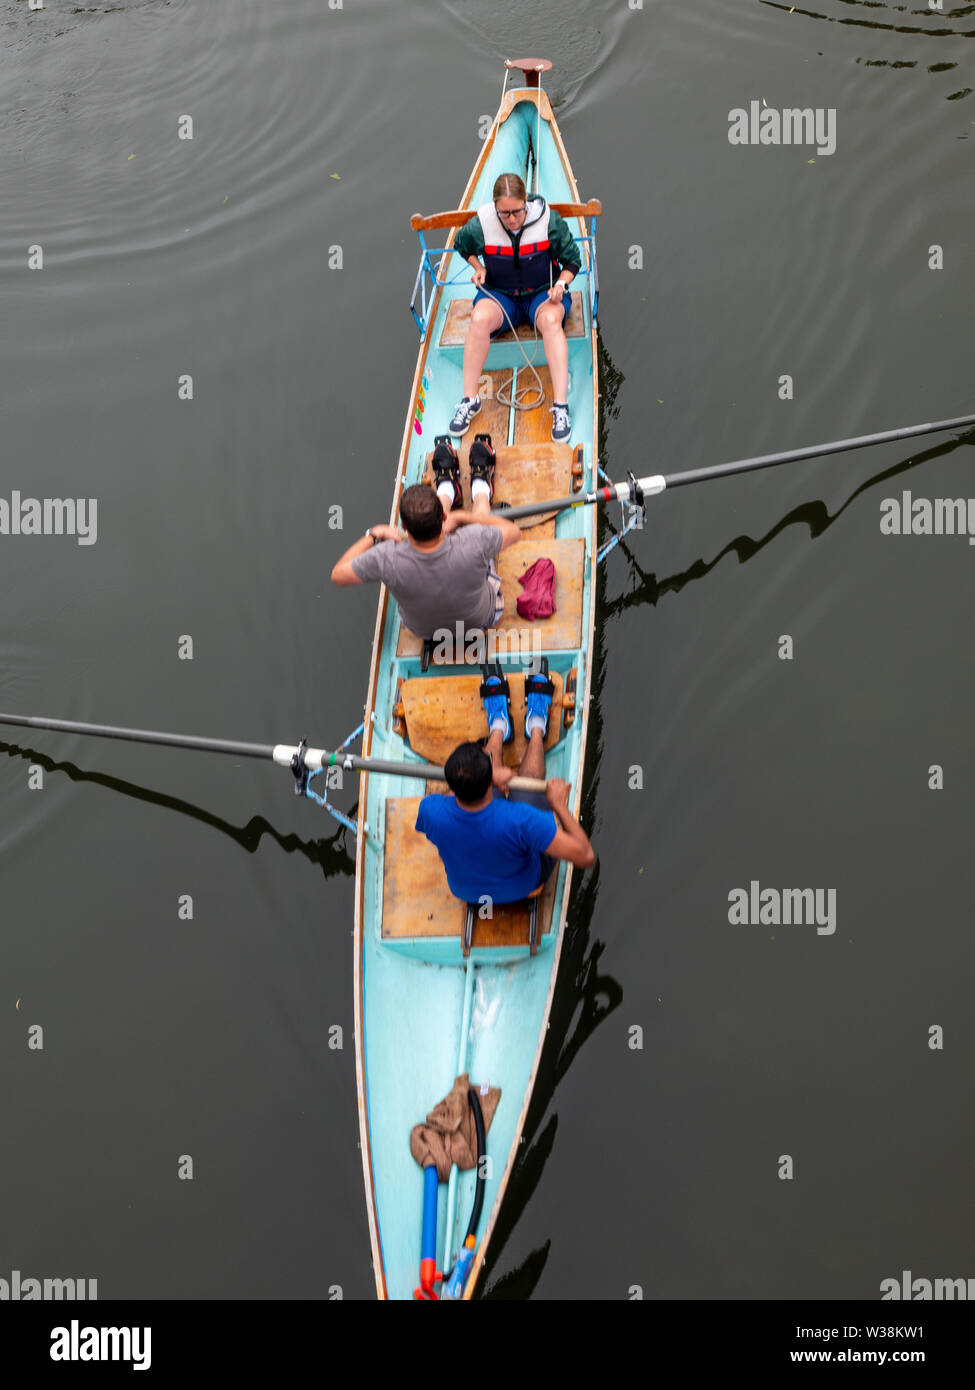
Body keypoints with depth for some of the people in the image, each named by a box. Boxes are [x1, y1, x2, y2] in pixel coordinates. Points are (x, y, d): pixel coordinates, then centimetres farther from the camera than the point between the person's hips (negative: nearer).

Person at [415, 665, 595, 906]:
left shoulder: (432, 812, -36)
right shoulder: (520, 820, -45)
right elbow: (585, 856, -39)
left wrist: (489, 780, -8)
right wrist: (559, 804, -27)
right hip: (525, 884, -2)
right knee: (528, 779, 17)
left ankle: (498, 728, 49)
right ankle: (536, 728, 47)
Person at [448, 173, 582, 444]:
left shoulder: (549, 221, -14)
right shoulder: (481, 225, -11)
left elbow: (572, 259, 0)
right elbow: (461, 244, 14)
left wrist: (561, 284, -19)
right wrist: (478, 267, -3)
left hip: (543, 293, -1)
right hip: (499, 293, 1)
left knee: (550, 320, -37)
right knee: (480, 319, -33)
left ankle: (560, 406, -38)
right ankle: (469, 400, -22)